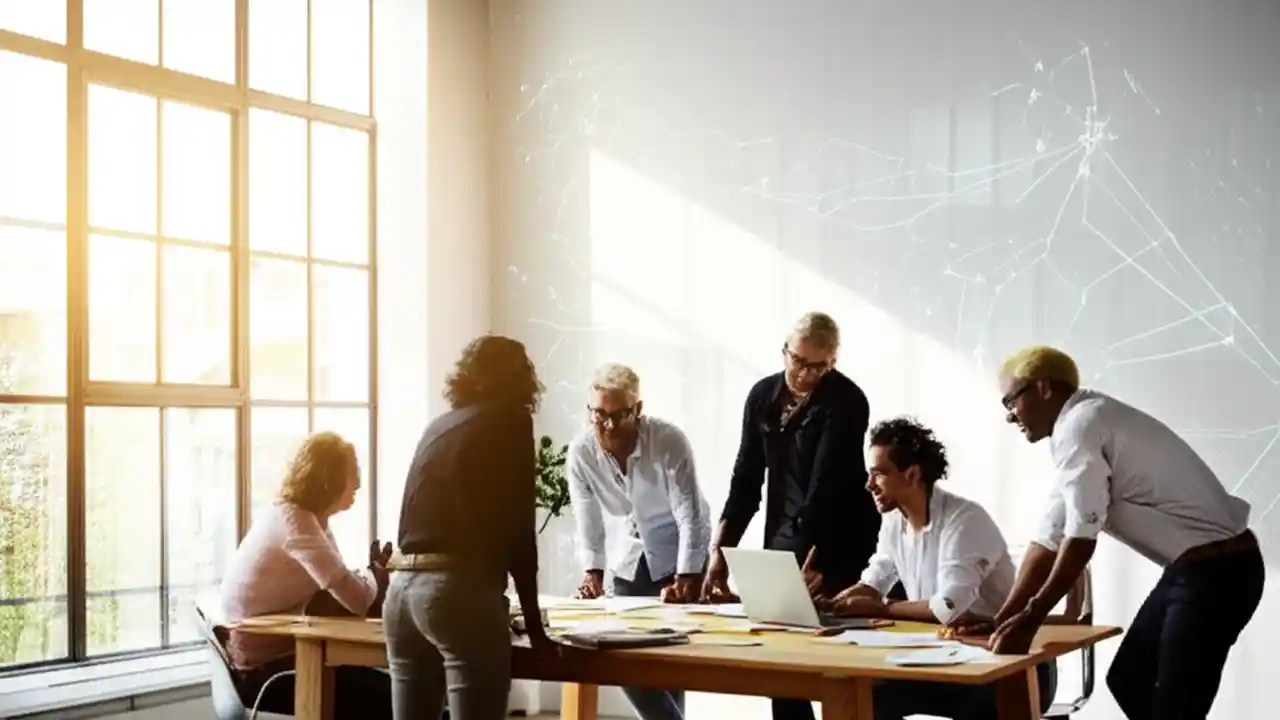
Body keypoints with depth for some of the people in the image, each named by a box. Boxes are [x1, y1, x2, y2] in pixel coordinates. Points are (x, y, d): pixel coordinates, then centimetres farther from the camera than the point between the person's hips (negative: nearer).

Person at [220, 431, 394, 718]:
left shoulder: (309, 518, 9)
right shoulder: (294, 521, -20)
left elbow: (342, 591, 5)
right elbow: (356, 599, -27)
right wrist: (374, 575, -7)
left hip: (274, 653, 9)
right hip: (260, 668, -9)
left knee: (383, 685, 3)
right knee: (385, 696, -9)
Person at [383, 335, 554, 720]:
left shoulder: (438, 426, 21)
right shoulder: (511, 422, 3)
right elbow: (516, 526, -2)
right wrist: (533, 622, 4)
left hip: (403, 586, 7)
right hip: (459, 590, -7)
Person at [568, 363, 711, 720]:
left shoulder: (669, 441, -26)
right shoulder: (581, 451, -17)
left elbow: (692, 517, -24)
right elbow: (588, 519, -6)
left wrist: (683, 581, -28)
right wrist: (593, 573, -11)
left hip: (677, 560, -3)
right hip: (627, 564, 4)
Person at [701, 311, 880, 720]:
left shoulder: (846, 401, -13)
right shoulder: (763, 396, 4)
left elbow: (828, 485, -21)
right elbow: (747, 479, 6)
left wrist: (816, 560, -28)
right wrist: (719, 551, -3)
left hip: (836, 548, -5)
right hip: (782, 543, 5)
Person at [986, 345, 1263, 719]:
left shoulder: (1080, 425, -15)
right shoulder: (1078, 428, 14)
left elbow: (1081, 538, -20)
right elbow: (1050, 539, 13)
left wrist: (1030, 619, -13)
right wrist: (1003, 619, 9)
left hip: (1216, 570, -10)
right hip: (1194, 568, 10)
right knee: (1127, 682, 15)